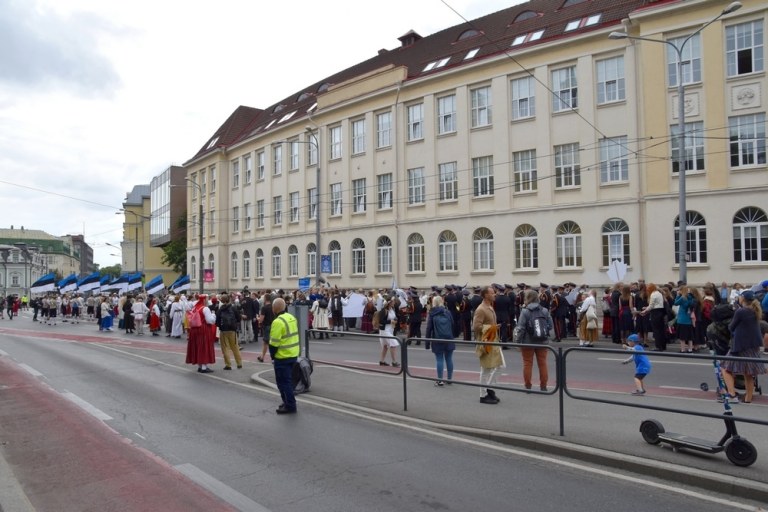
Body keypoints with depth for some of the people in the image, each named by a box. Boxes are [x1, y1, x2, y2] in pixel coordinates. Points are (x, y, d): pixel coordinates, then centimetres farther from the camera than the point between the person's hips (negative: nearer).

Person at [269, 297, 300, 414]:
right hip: (293, 354, 9)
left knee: (283, 381, 1)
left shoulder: (278, 322, -20)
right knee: (288, 380, 20)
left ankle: (290, 406, 5)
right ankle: (288, 402, 28)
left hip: (283, 356, -9)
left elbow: (274, 342, -19)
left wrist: (272, 355, -4)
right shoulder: (291, 317, 8)